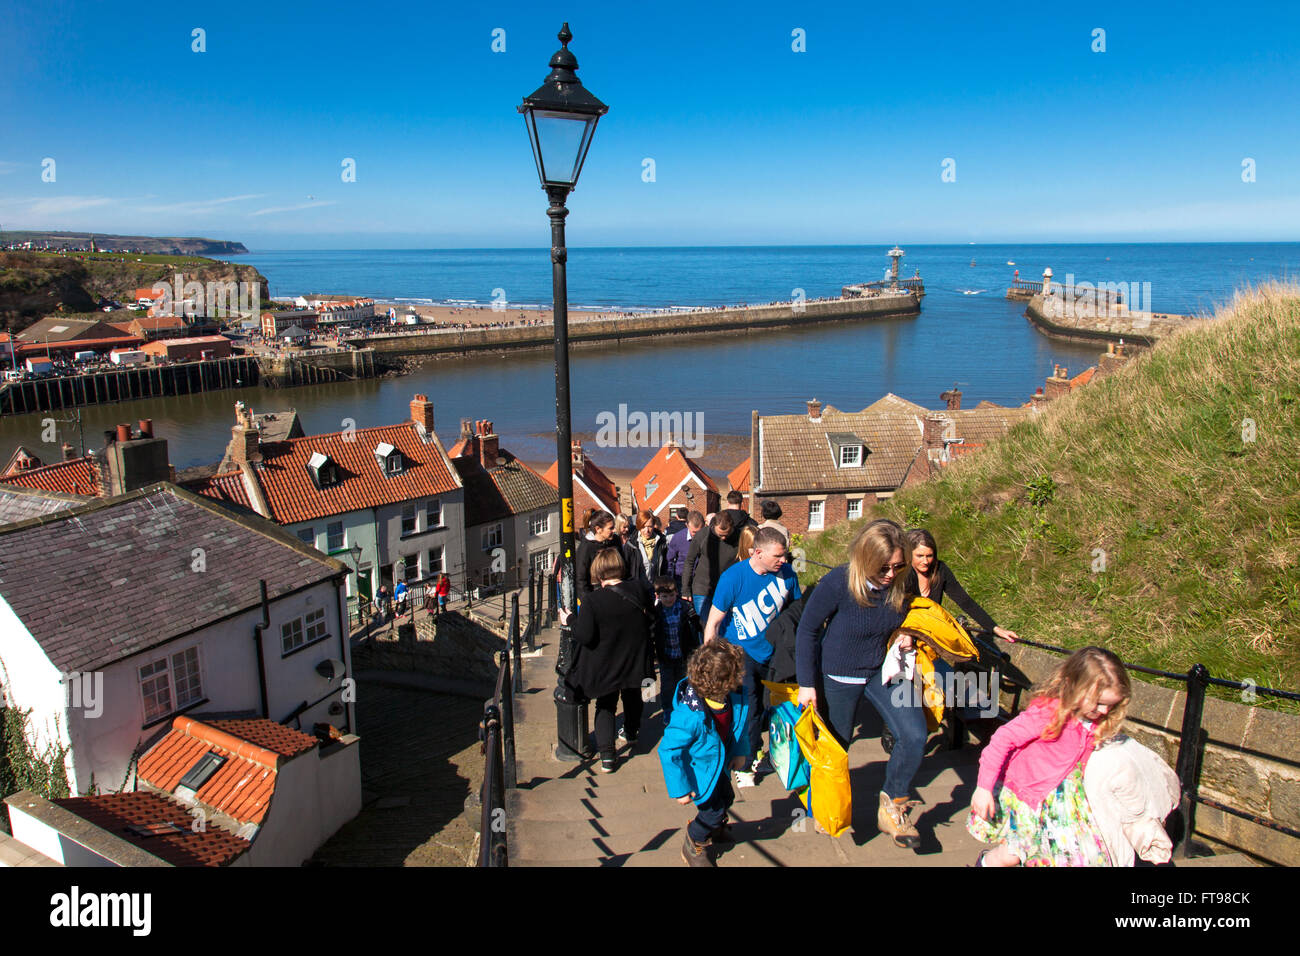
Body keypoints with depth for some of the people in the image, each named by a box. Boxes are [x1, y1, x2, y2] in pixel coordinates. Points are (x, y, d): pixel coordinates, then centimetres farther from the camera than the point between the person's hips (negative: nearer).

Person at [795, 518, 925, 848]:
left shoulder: (899, 584, -12)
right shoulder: (838, 583, -25)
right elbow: (807, 630, -15)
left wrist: (905, 635, -10)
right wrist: (807, 683, -14)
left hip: (883, 670, 4)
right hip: (839, 677, -3)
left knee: (914, 737, -11)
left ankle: (892, 807, 10)